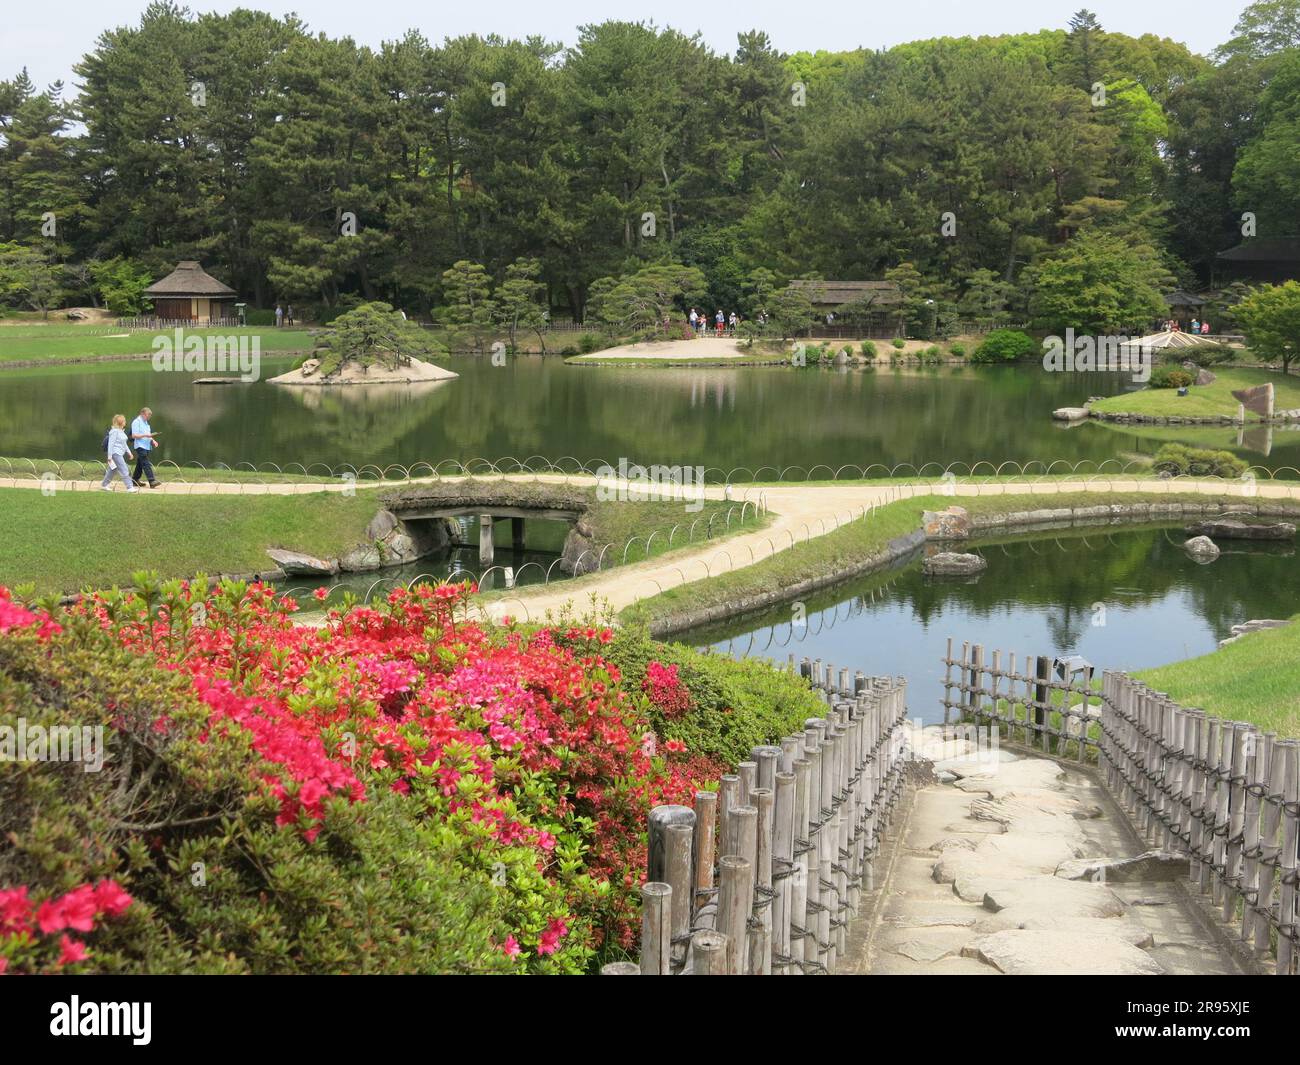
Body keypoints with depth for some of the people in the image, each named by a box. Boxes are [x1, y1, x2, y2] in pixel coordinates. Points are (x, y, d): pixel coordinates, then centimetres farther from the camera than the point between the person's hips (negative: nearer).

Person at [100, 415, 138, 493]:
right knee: (124, 471, -11)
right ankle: (130, 487, -11)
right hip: (116, 454, -10)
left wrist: (129, 452, 19)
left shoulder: (121, 431, 13)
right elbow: (111, 444, -16)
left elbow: (124, 443, 23)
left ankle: (104, 484, 28)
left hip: (120, 454, 10)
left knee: (113, 470, 17)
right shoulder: (114, 431, -15)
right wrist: (109, 456, -17)